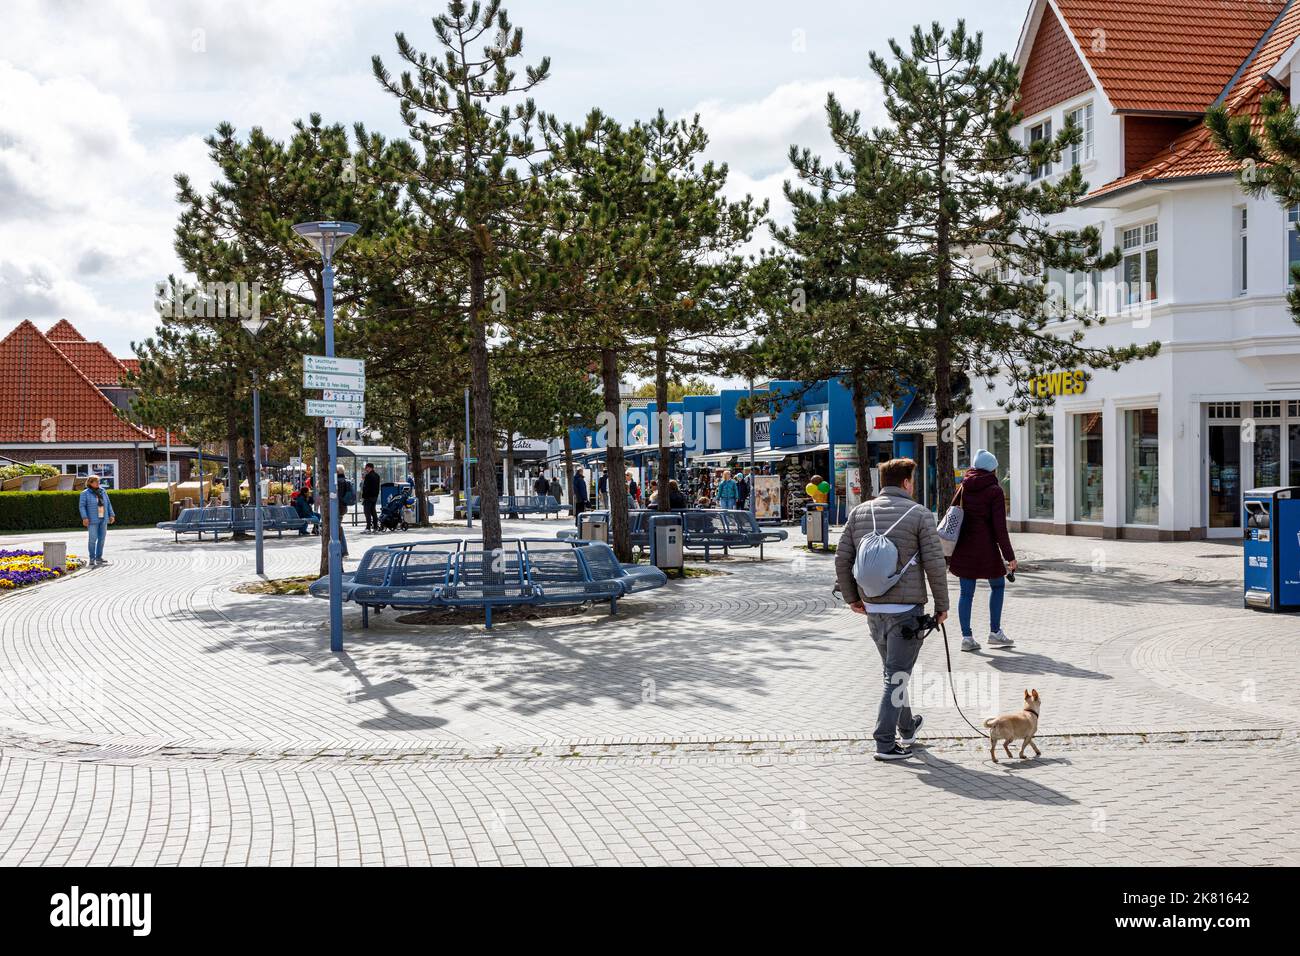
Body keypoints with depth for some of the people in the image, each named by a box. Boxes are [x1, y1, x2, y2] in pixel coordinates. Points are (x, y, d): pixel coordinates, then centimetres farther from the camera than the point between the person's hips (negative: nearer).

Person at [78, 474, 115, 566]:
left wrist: (111, 515, 4)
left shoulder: (102, 491, 9)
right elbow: (82, 506, -10)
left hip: (103, 519, 5)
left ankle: (99, 558, 11)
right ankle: (92, 559, 0)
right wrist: (84, 518, -20)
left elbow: (108, 504, 12)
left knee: (102, 538, 4)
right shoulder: (85, 493, -6)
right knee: (93, 539, -7)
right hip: (92, 520, -5)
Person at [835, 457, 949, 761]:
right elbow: (935, 564, -9)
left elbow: (842, 559, 5)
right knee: (897, 676, 0)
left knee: (893, 671, 22)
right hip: (906, 608, -5)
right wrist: (942, 605, 1)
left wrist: (851, 597, 16)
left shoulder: (859, 513, 5)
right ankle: (885, 743, 0)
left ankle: (907, 727, 38)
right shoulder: (919, 514, -7)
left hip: (872, 608, 5)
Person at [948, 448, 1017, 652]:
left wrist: (949, 552, 17)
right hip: (985, 546, -4)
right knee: (998, 585, 15)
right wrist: (1009, 556, -6)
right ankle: (995, 631, 16)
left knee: (966, 592, 8)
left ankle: (966, 636, 8)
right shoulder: (995, 490, -8)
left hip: (963, 547, 5)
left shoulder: (963, 488, 8)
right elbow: (1000, 527, -11)